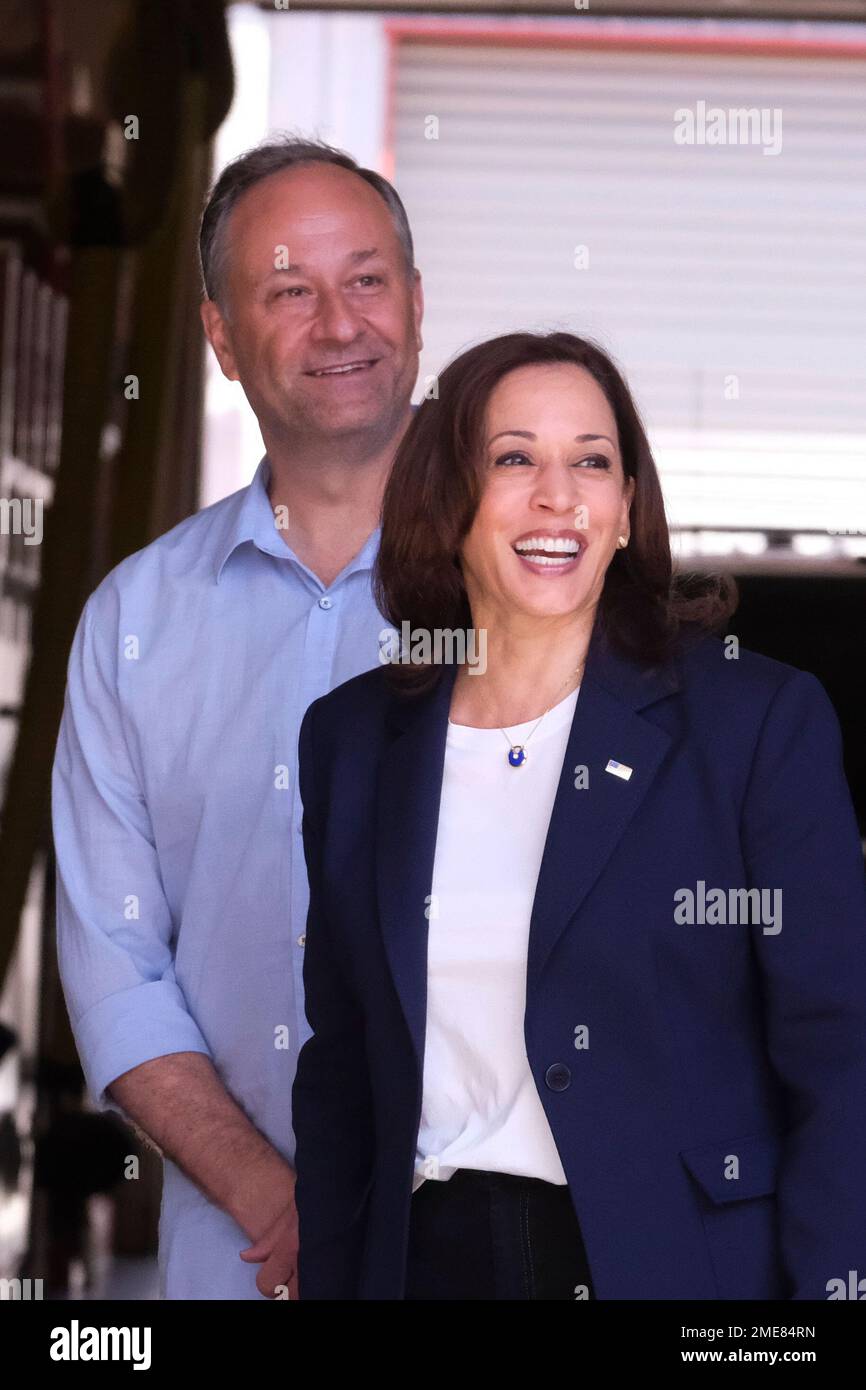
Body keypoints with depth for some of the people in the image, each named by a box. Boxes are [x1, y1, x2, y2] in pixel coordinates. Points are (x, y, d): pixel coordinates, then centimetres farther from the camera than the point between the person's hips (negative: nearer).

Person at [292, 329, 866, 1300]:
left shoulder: (761, 719, -7)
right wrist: (327, 1280, 5)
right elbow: (340, 1059, 11)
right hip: (428, 1257, 3)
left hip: (677, 1258, -3)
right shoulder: (352, 738, 5)